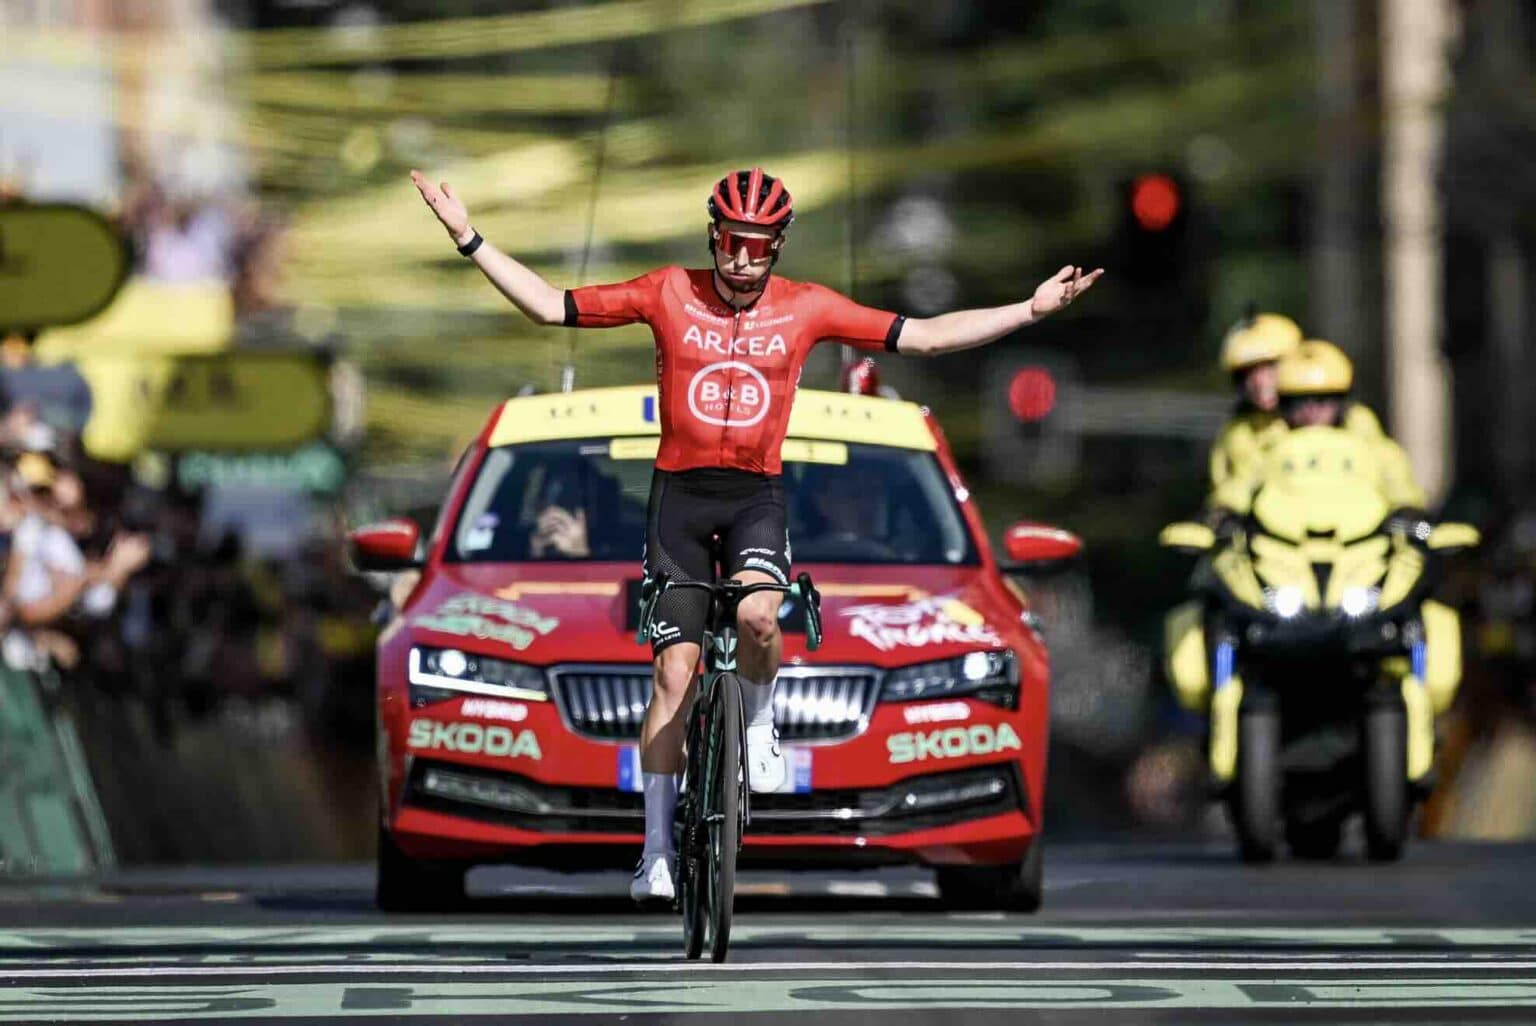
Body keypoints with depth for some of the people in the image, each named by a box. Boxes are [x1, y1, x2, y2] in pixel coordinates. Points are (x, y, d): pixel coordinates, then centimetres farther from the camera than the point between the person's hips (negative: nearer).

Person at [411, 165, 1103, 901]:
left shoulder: (805, 309, -1)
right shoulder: (669, 294, -2)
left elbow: (924, 337, 2)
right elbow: (551, 307, 2)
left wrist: (1031, 310, -2)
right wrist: (470, 241, -3)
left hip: (756, 496, 0)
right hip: (679, 493, 0)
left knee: (758, 614, -32)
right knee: (675, 670, -4)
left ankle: (758, 725, 1)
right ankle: (657, 850, 2)